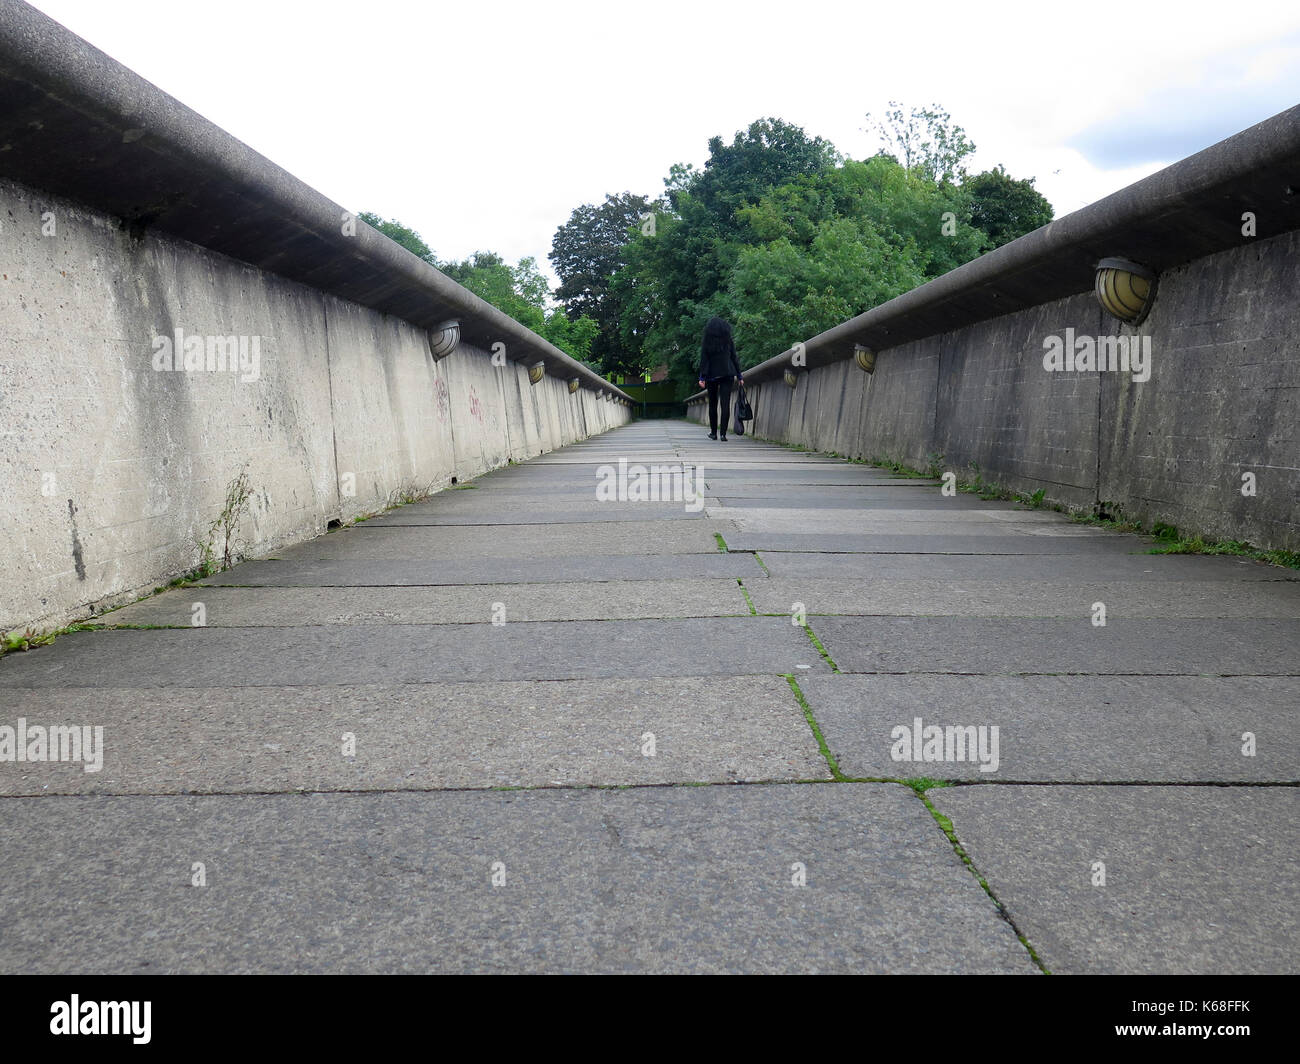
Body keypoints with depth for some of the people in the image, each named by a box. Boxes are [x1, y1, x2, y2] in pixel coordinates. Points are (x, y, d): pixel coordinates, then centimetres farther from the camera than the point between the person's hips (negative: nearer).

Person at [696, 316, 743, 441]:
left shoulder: (707, 342, 0)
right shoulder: (728, 341, 5)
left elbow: (704, 360, -6)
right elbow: (734, 358, 4)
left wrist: (702, 377, -8)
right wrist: (739, 376, 9)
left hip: (711, 375, 0)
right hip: (727, 374, 0)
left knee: (713, 404, 13)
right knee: (725, 404, -4)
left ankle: (713, 433, 18)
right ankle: (723, 434, -13)